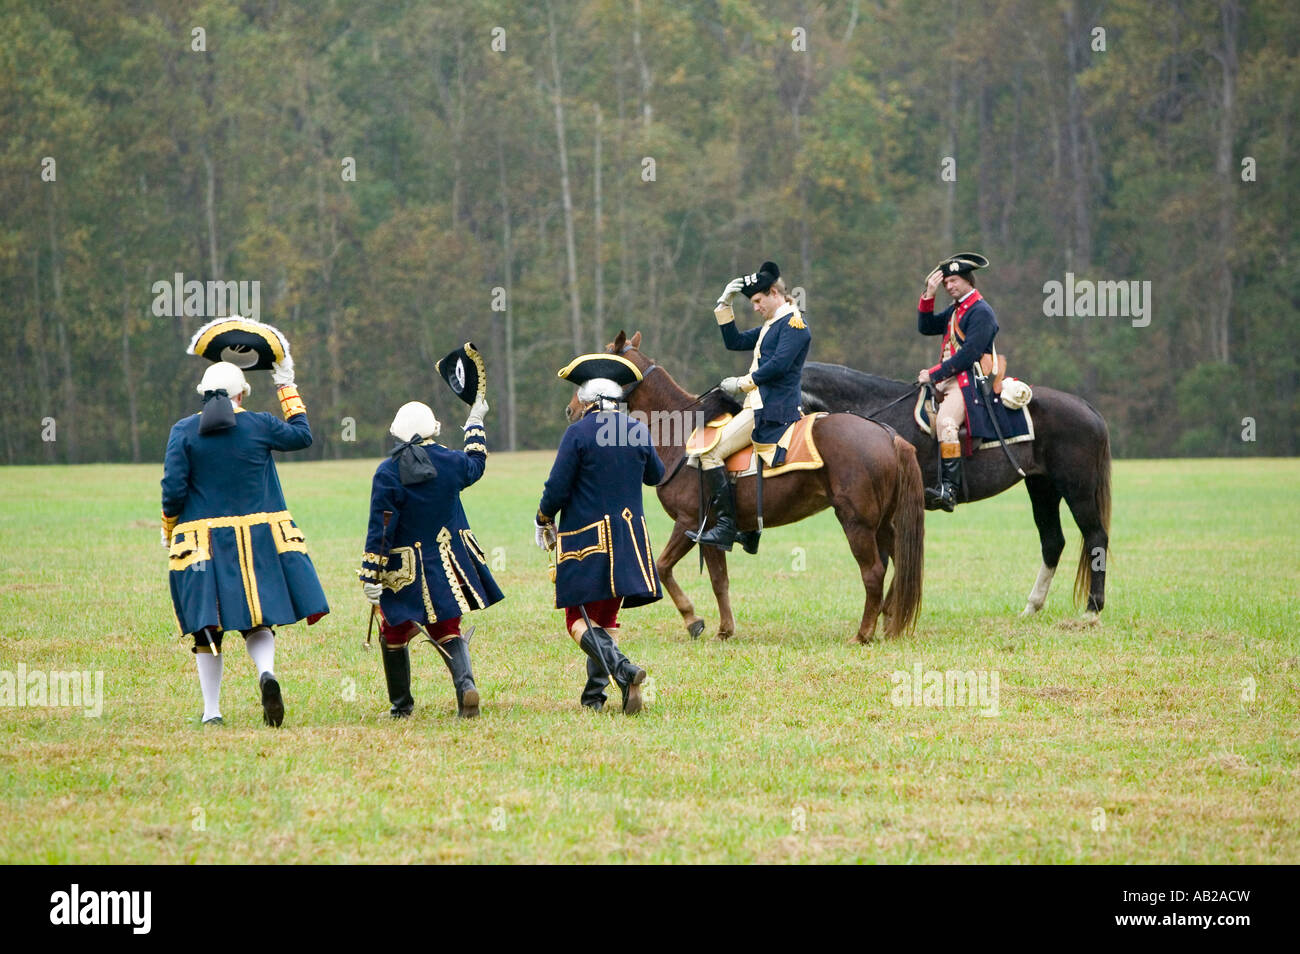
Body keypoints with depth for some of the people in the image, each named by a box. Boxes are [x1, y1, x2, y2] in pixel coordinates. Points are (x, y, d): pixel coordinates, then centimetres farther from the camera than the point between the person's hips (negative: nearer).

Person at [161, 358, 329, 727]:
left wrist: (168, 531, 10)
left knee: (207, 627, 9)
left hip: (202, 541, -1)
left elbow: (173, 490, -6)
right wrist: (287, 388, 26)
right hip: (258, 540, 1)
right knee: (257, 621, 8)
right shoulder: (259, 425, 0)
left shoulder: (184, 431, -2)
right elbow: (302, 435, 18)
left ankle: (212, 711, 8)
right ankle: (266, 672, -24)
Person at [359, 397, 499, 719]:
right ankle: (466, 684, -15)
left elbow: (379, 530, -15)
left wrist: (370, 575, -11)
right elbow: (476, 463, 23)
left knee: (395, 633, 15)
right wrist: (475, 424, 38)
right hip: (448, 566, 3)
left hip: (404, 571, -3)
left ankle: (401, 705, 22)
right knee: (447, 630, 11)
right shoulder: (449, 461, -3)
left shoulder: (387, 473, -13)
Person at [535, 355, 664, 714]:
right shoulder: (638, 431, 2)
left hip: (584, 536, -5)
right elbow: (655, 475, 20)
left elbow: (557, 489, -12)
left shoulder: (578, 432, -11)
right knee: (605, 616, 16)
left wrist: (543, 521, 8)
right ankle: (595, 693, 12)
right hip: (628, 538, 5)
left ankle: (623, 670, -26)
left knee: (580, 619, 0)